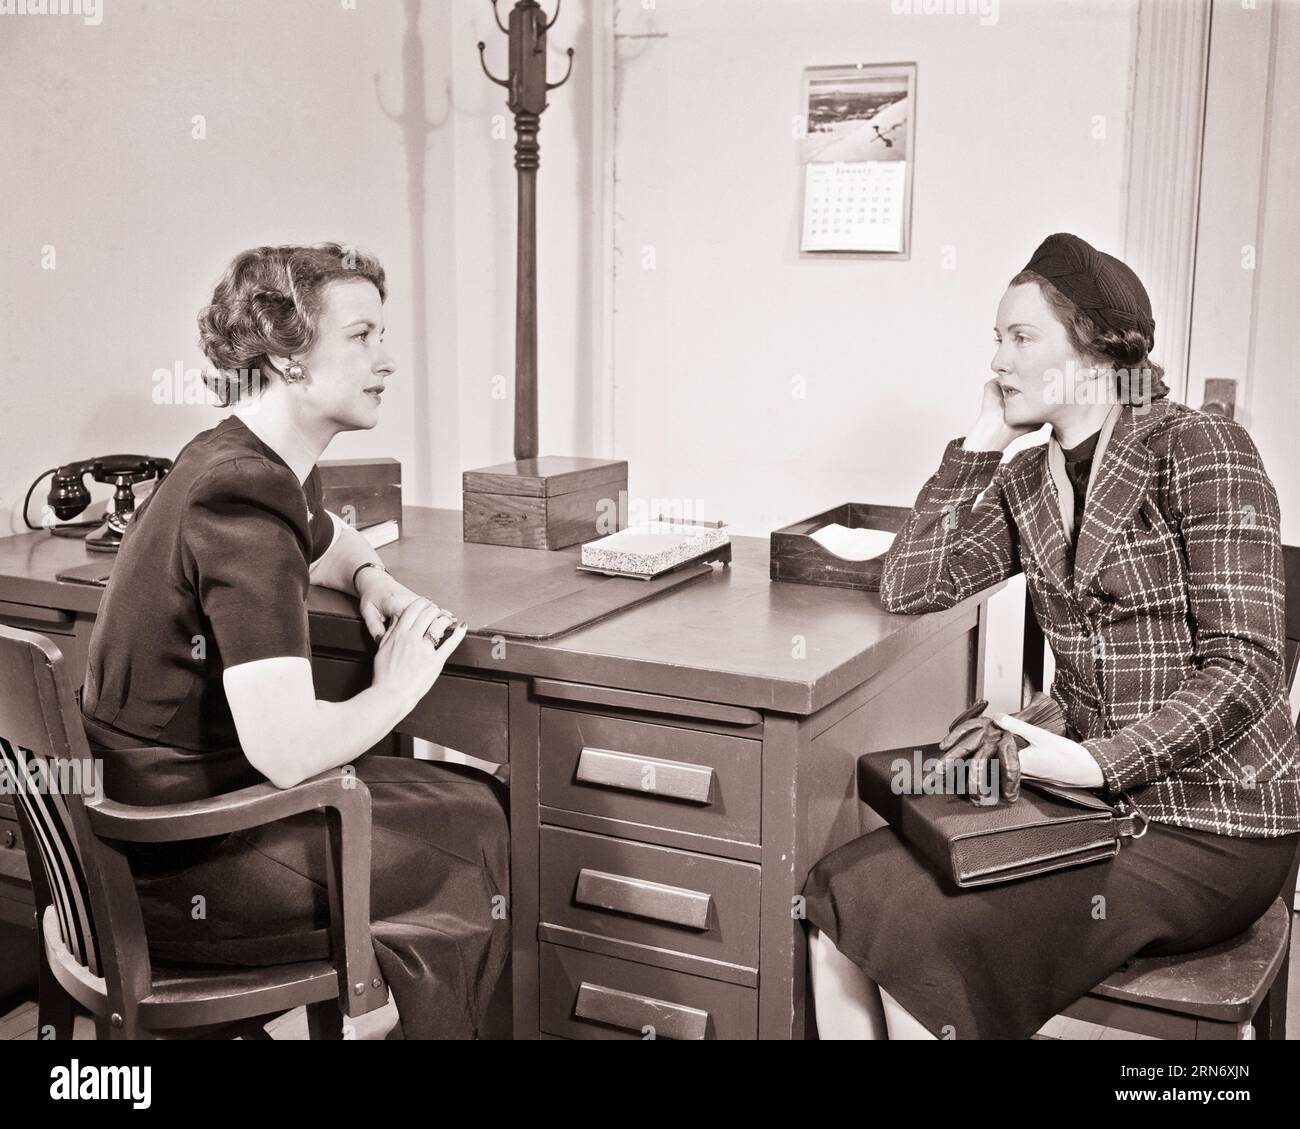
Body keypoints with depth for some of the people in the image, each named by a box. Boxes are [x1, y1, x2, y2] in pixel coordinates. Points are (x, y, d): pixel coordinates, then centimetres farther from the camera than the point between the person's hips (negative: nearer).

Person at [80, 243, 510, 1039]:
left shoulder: (259, 467, 5)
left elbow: (333, 543, 29)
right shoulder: (241, 499, -26)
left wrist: (373, 580, 6)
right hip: (183, 876, -9)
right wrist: (397, 688, -16)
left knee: (474, 799, 13)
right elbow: (289, 751, -35)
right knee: (476, 839, 2)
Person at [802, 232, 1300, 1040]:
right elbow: (910, 588, 0)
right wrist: (981, 442, -1)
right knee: (838, 900, -11)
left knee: (920, 937, -22)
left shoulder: (1199, 450, -12)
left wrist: (1099, 760, -24)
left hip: (1209, 829, -6)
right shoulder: (1027, 484, 9)